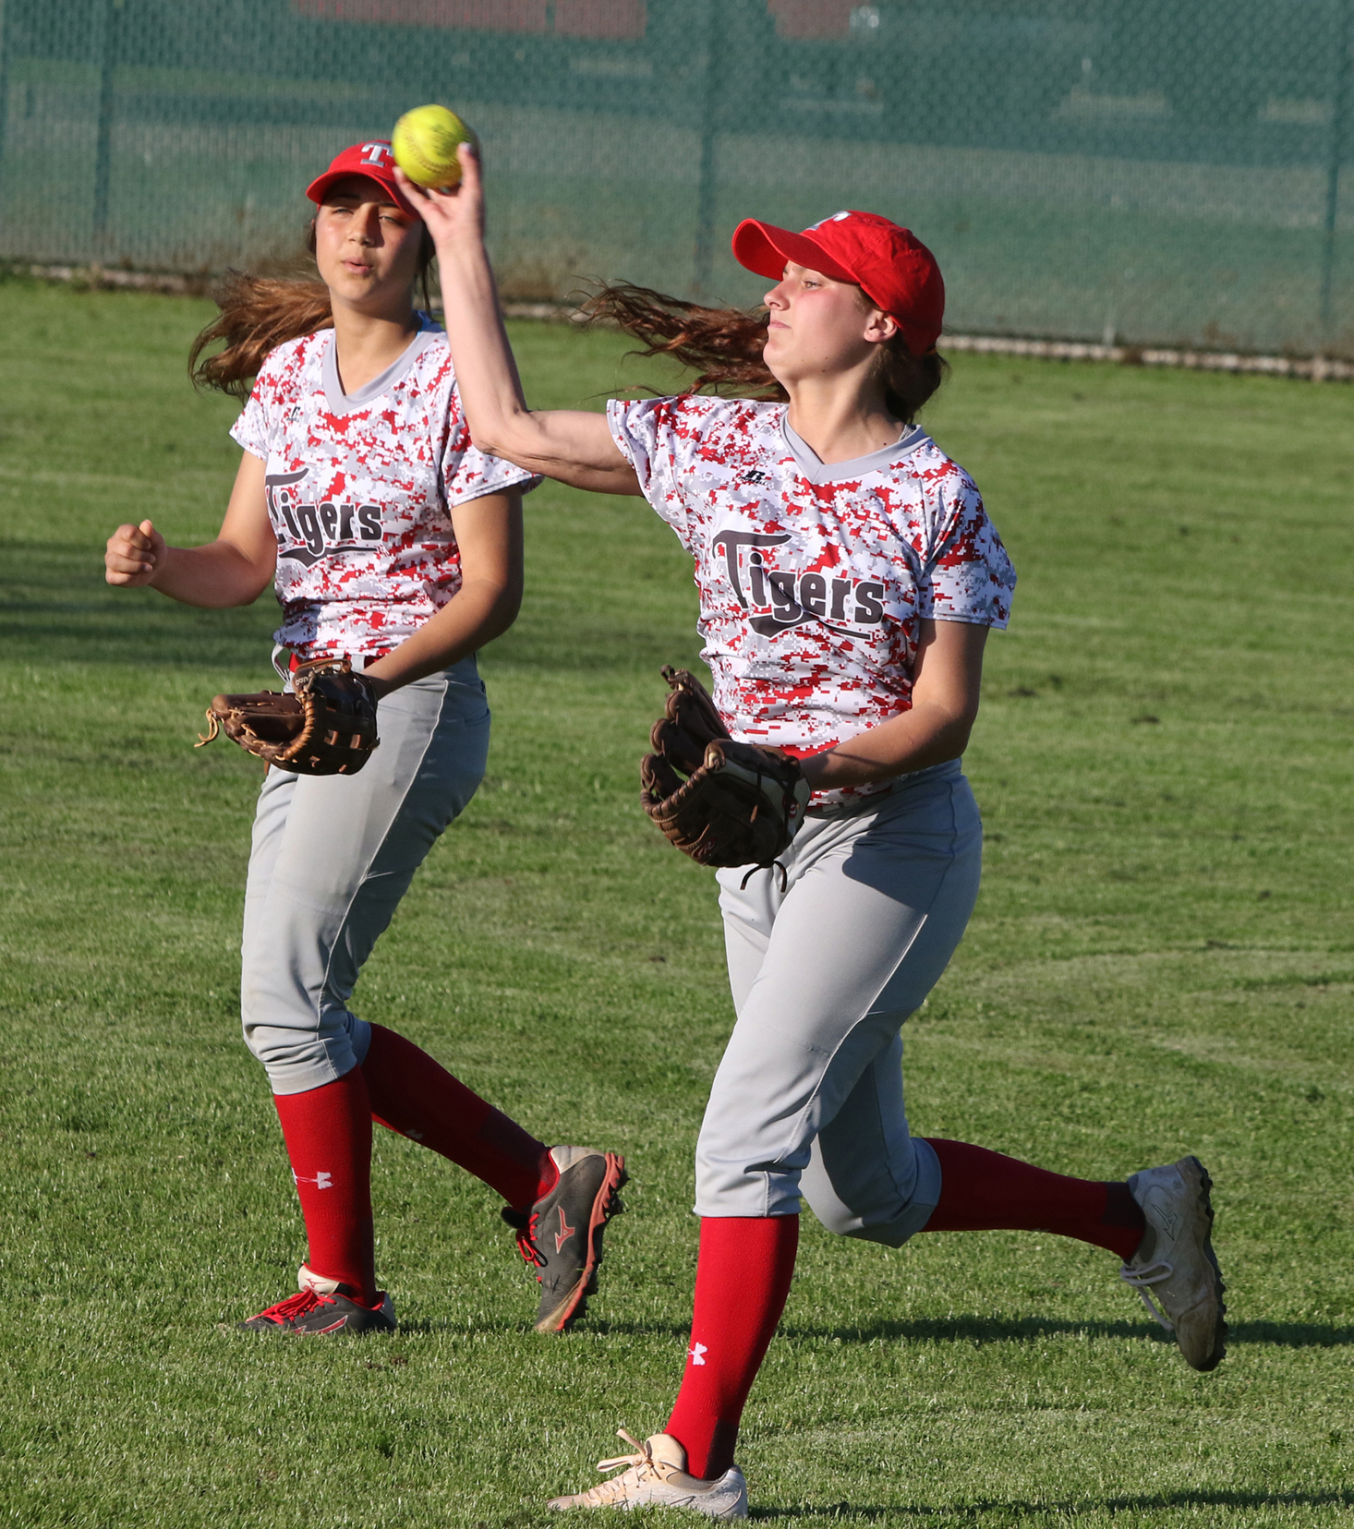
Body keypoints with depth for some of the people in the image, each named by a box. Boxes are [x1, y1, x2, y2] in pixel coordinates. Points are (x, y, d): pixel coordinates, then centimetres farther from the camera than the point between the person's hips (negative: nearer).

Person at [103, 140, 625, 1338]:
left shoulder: (455, 383, -9)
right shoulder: (286, 373, 11)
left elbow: (491, 591, -12)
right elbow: (247, 560, 9)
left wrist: (369, 679, -26)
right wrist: (158, 565, -13)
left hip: (415, 704, -8)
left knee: (285, 992, -13)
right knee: (293, 1009, 6)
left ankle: (342, 1281, 0)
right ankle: (547, 1181, 14)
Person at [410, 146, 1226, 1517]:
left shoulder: (932, 495, -8)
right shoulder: (709, 442, 6)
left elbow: (945, 714, -10)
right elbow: (506, 429, 7)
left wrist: (816, 765, -26)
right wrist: (460, 244, 6)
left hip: (891, 839, -6)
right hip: (759, 852, 7)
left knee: (750, 1126, -17)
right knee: (867, 1192, 12)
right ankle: (1139, 1217, 32)